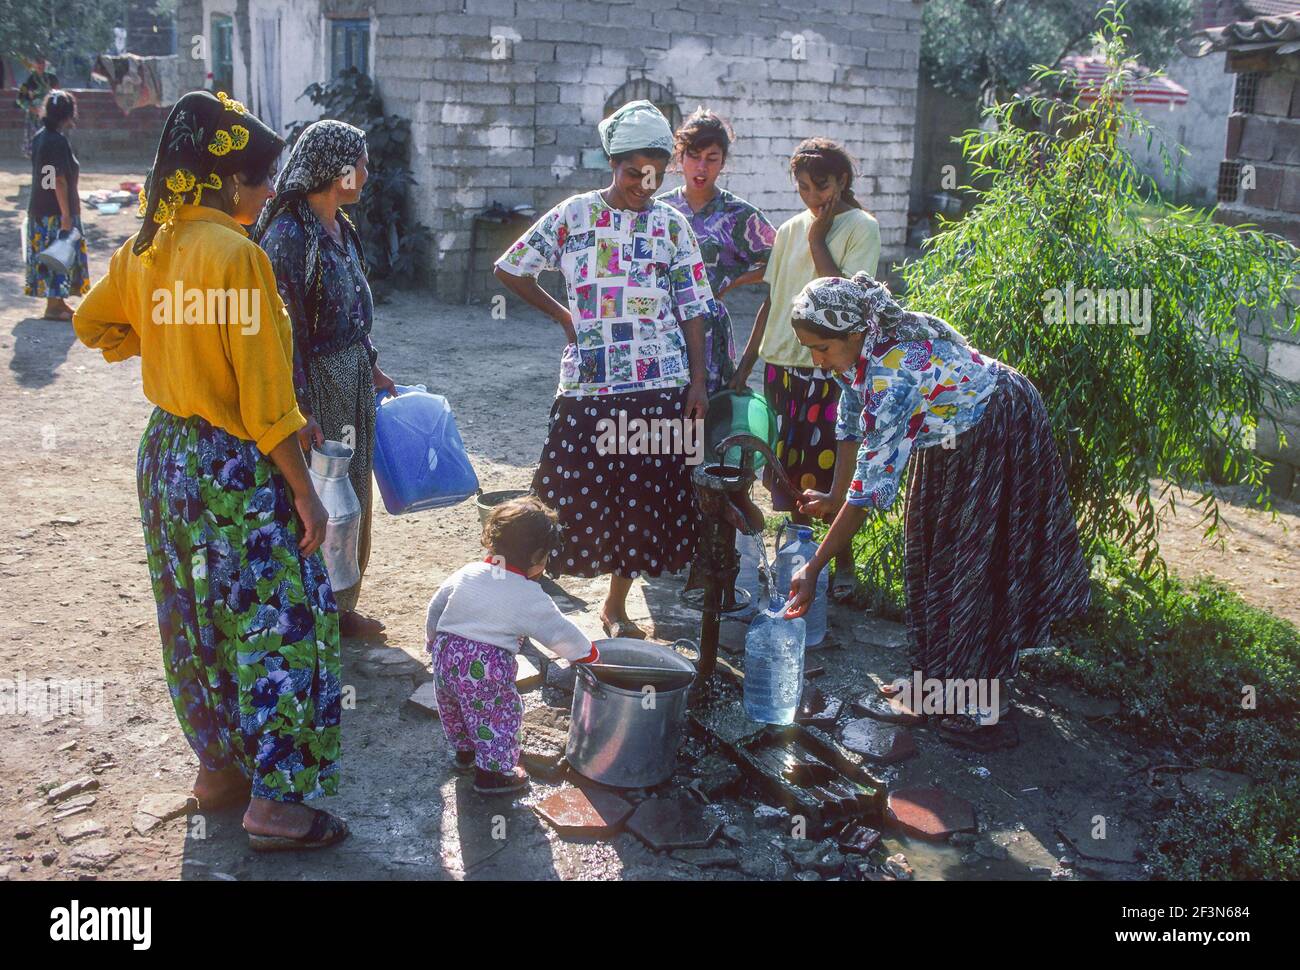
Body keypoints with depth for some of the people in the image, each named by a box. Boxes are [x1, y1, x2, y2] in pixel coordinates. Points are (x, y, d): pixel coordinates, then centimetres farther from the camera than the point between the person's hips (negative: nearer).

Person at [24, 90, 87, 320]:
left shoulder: (40, 137, 9)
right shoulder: (59, 141, -18)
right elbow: (60, 180, -21)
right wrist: (67, 214, -21)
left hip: (39, 208, 9)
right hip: (56, 211, -9)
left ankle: (58, 301, 24)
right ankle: (54, 305, 3)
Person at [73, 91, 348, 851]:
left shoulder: (146, 248, 4)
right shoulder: (236, 254, -20)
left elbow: (93, 322, 21)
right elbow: (264, 395, -21)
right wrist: (305, 493, -15)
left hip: (166, 453, 9)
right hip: (235, 466, -9)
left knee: (199, 614, 18)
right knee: (279, 620, 1)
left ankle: (218, 767, 33)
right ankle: (276, 803, 6)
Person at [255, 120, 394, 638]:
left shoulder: (340, 227, 9)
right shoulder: (290, 234, -18)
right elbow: (284, 328, -21)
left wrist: (371, 367, 21)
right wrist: (300, 410, -22)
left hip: (352, 379, 9)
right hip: (317, 381, -9)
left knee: (352, 492, 16)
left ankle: (341, 605, 30)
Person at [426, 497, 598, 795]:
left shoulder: (466, 573, 4)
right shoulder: (530, 597, -11)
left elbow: (434, 608, 14)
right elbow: (561, 633, -4)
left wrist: (435, 641, 31)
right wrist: (589, 654, 12)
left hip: (446, 658, 7)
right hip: (486, 671, -6)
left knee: (453, 709, 28)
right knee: (501, 715, 14)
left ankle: (464, 752, 47)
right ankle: (493, 772, 22)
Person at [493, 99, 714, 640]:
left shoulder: (671, 225, 7)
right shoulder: (574, 215, 2)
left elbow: (692, 310, 7)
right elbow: (510, 271, 10)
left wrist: (698, 381, 0)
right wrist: (564, 316, 7)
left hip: (659, 384, 2)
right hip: (588, 384, -1)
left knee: (644, 496, 5)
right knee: (575, 492, -1)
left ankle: (616, 605, 22)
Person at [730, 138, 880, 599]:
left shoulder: (861, 227, -4)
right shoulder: (791, 229, 12)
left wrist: (818, 239, -11)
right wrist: (746, 362, 13)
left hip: (831, 368, -5)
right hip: (782, 362, 5)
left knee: (833, 471, -1)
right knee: (789, 467, 10)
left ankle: (843, 563, 13)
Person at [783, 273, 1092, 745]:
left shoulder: (895, 373, -38)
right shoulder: (857, 351, -13)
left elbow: (873, 485, -37)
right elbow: (852, 431, 3)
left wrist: (814, 568, -34)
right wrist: (834, 500, -3)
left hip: (1002, 436, -9)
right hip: (951, 435, 9)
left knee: (980, 565, -3)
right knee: (930, 553, 13)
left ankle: (980, 703, 10)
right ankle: (937, 677, 26)